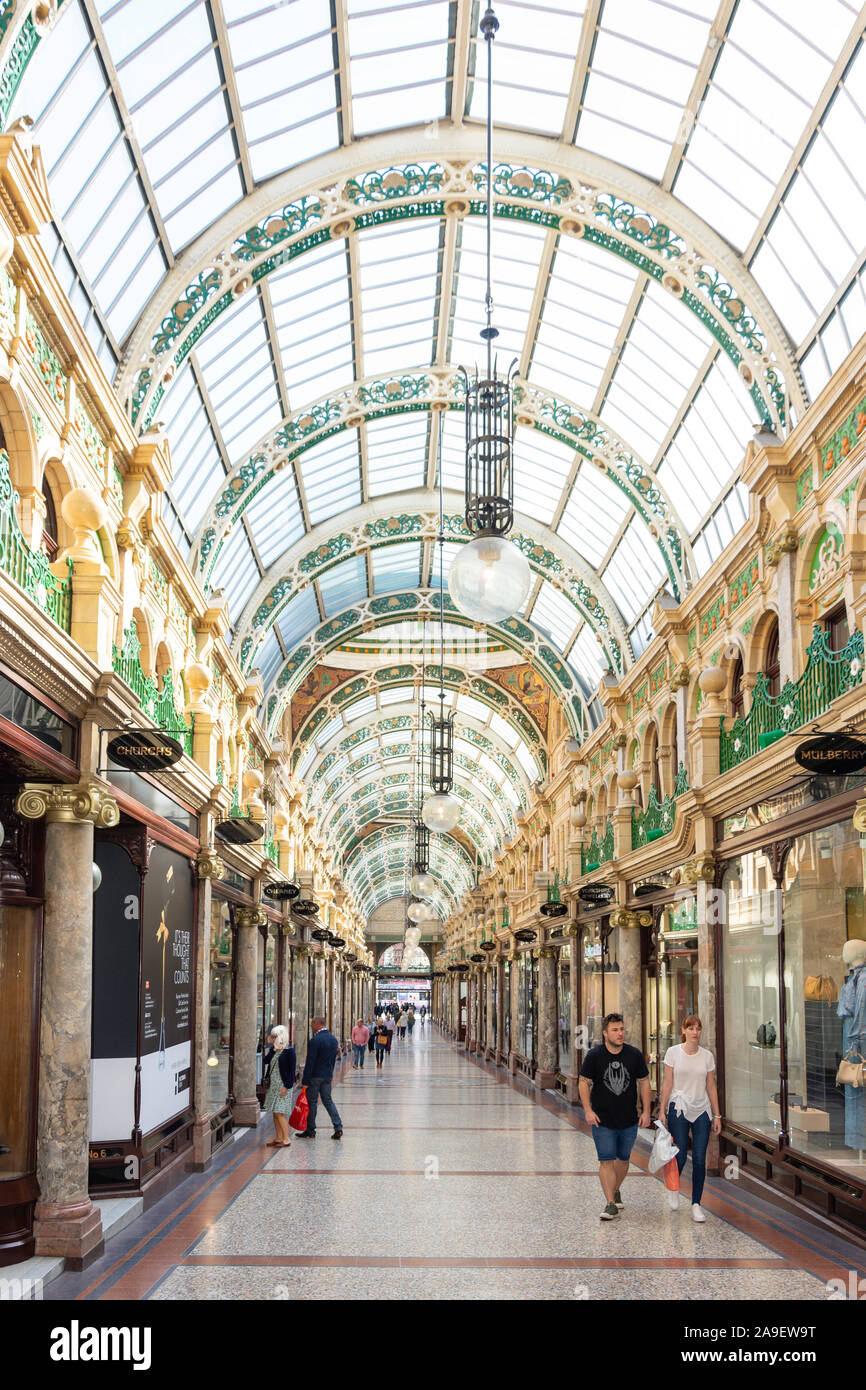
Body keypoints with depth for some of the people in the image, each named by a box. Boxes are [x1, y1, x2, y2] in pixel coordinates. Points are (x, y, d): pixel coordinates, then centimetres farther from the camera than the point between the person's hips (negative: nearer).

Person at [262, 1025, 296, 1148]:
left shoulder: (289, 1051, -11)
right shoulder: (273, 1049, 10)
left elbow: (292, 1070, -13)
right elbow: (266, 1061, -1)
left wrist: (286, 1087, -17)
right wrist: (273, 1050, -10)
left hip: (282, 1085, -8)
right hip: (272, 1085, 8)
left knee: (279, 1113, -10)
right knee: (275, 1113, 11)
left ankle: (286, 1139, -4)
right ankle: (278, 1138, 20)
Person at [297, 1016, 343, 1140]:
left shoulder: (315, 1040, -18)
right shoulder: (333, 1039, 7)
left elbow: (310, 1062, -17)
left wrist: (305, 1081, -14)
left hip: (316, 1075, -7)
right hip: (328, 1076, 7)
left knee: (312, 1102, 4)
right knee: (328, 1100, 13)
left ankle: (310, 1130, 10)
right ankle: (338, 1127, 3)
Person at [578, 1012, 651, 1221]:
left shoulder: (635, 1055, -2)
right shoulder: (594, 1055, -7)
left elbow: (644, 1082, 7)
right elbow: (584, 1082, 0)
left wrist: (646, 1111, 3)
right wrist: (588, 1110, -10)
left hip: (629, 1119, 2)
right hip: (602, 1119, -2)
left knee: (623, 1159, 14)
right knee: (606, 1161, -8)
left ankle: (616, 1190, 39)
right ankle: (610, 1204, -3)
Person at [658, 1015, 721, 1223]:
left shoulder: (707, 1056, 4)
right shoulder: (673, 1052, -2)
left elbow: (711, 1087, 8)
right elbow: (667, 1084, -1)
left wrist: (717, 1115, 6)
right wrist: (662, 1111, -3)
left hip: (702, 1111, 2)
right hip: (679, 1109, -2)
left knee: (699, 1160, -1)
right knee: (680, 1157, -4)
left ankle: (696, 1205, 8)